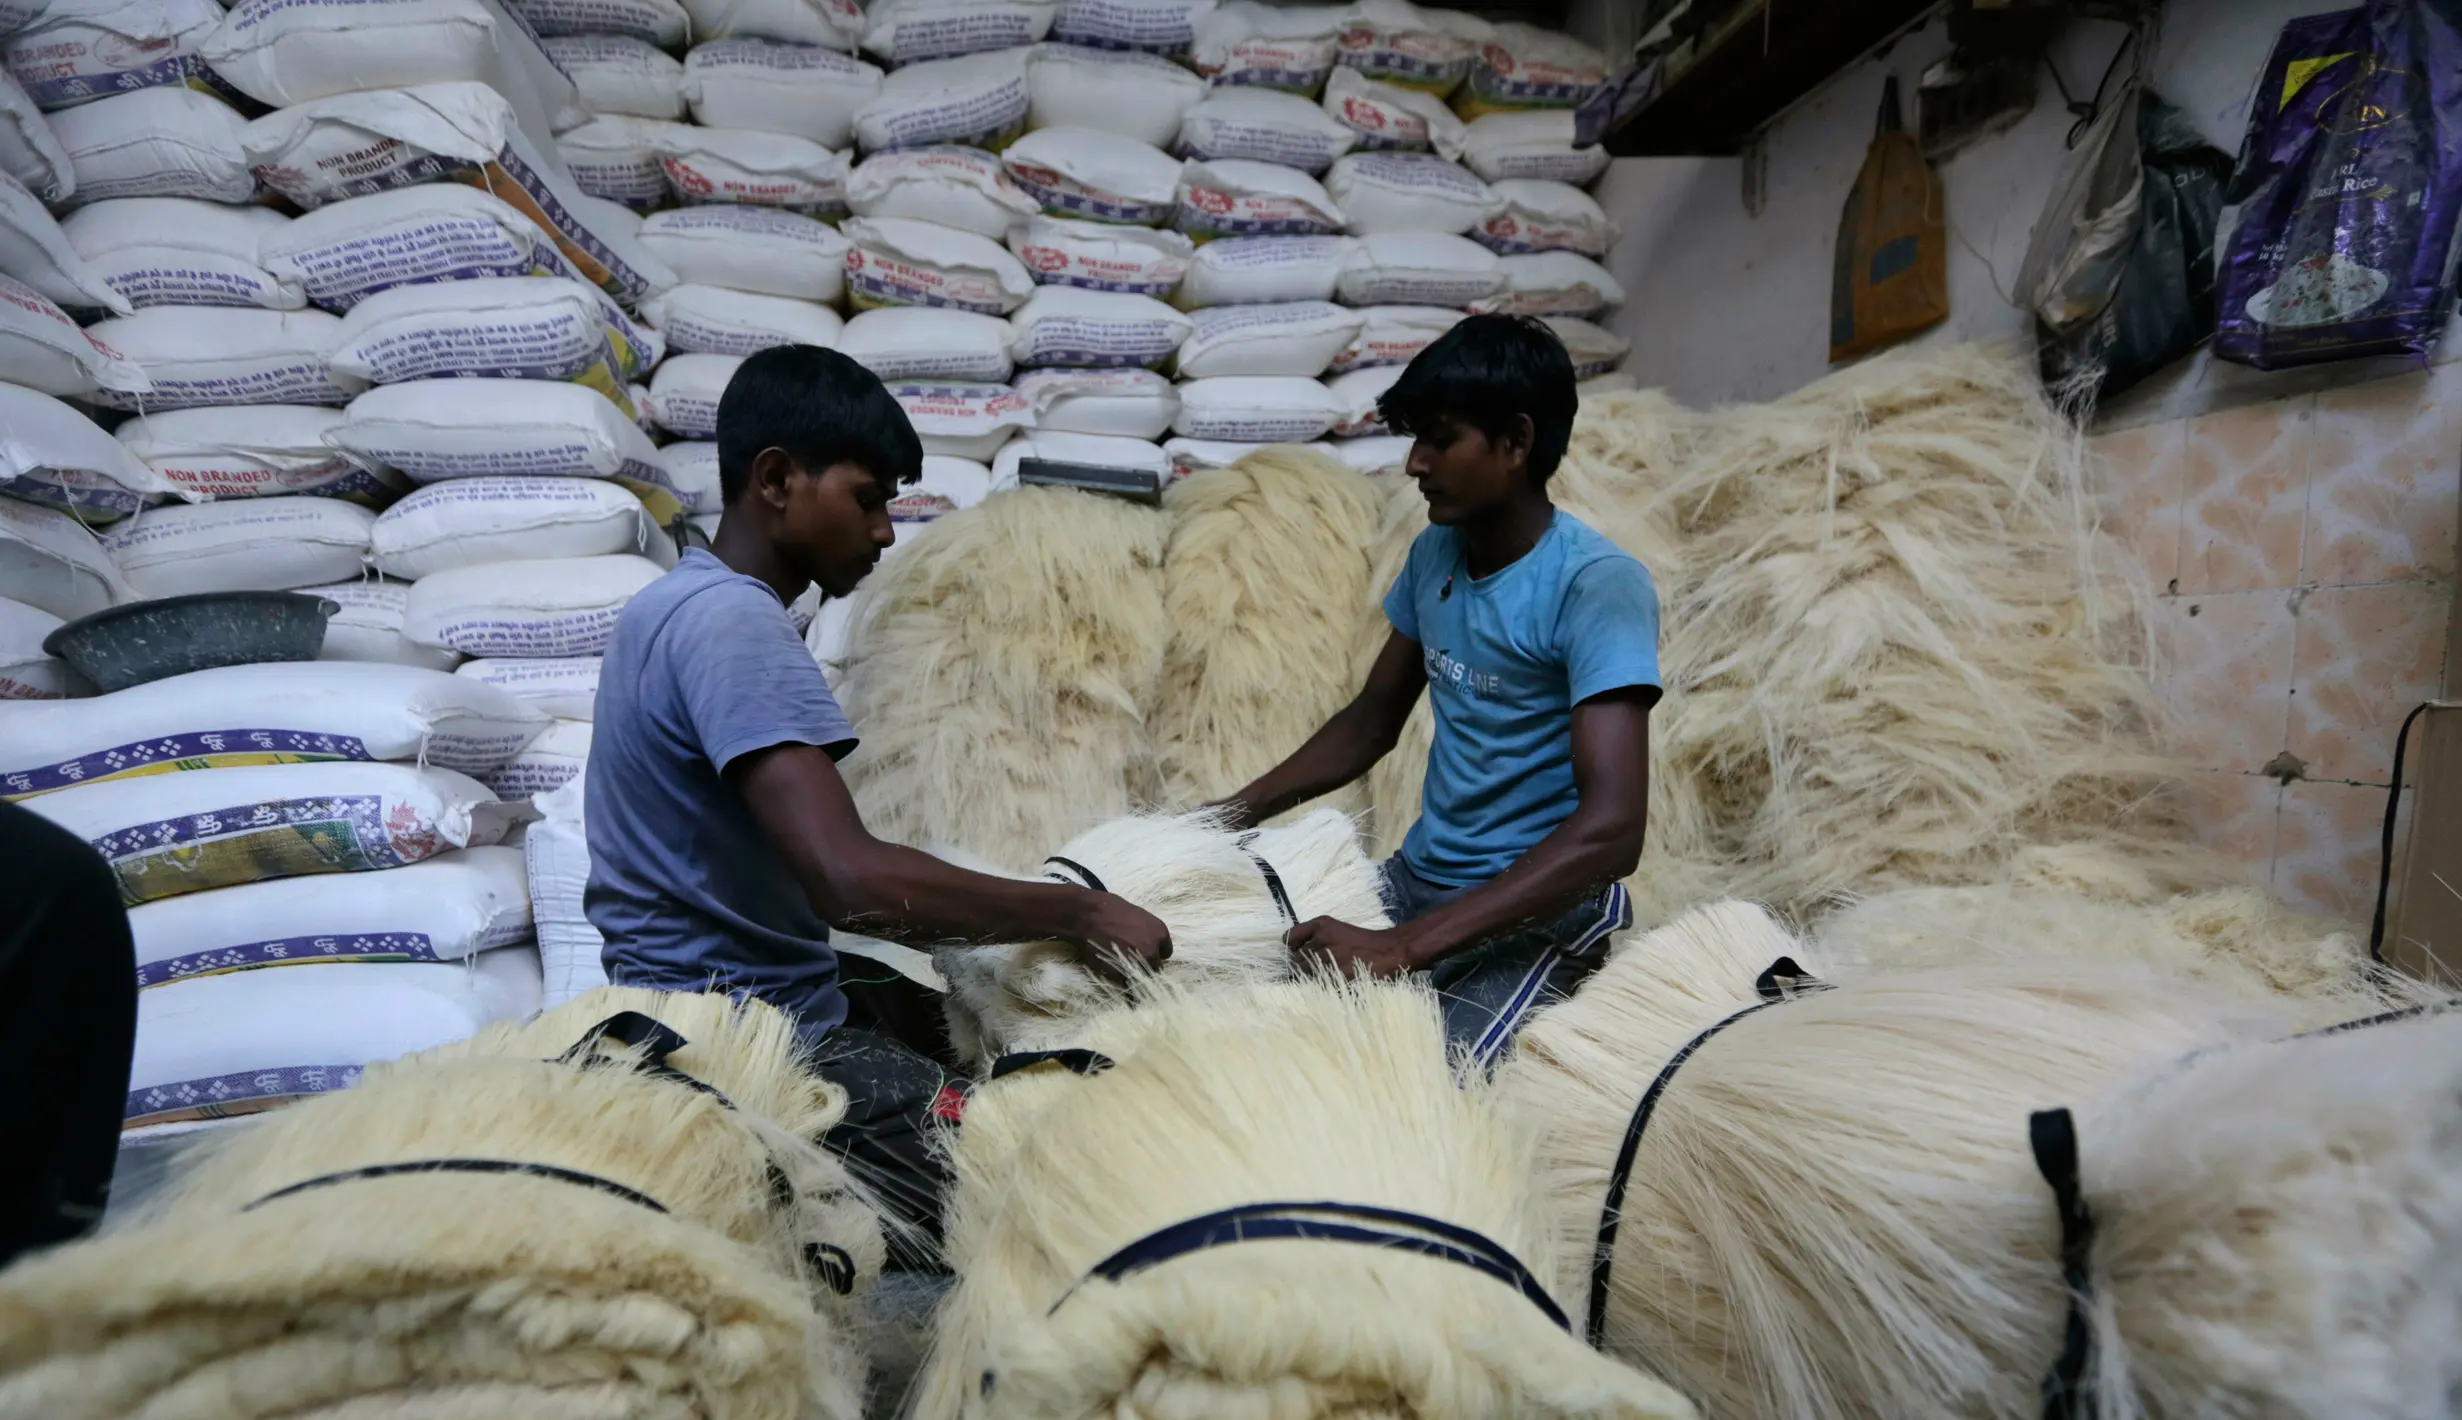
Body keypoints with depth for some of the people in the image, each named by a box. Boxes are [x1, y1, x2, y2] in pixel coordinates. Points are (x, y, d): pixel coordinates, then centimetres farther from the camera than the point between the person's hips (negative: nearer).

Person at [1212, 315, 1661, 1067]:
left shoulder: (1596, 585, -18)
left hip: (1540, 906, -6)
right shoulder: (1435, 553, 5)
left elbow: (1611, 829, -27)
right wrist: (1235, 812, 3)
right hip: (1418, 876, 6)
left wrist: (1400, 949, -31)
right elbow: (1370, 722, 17)